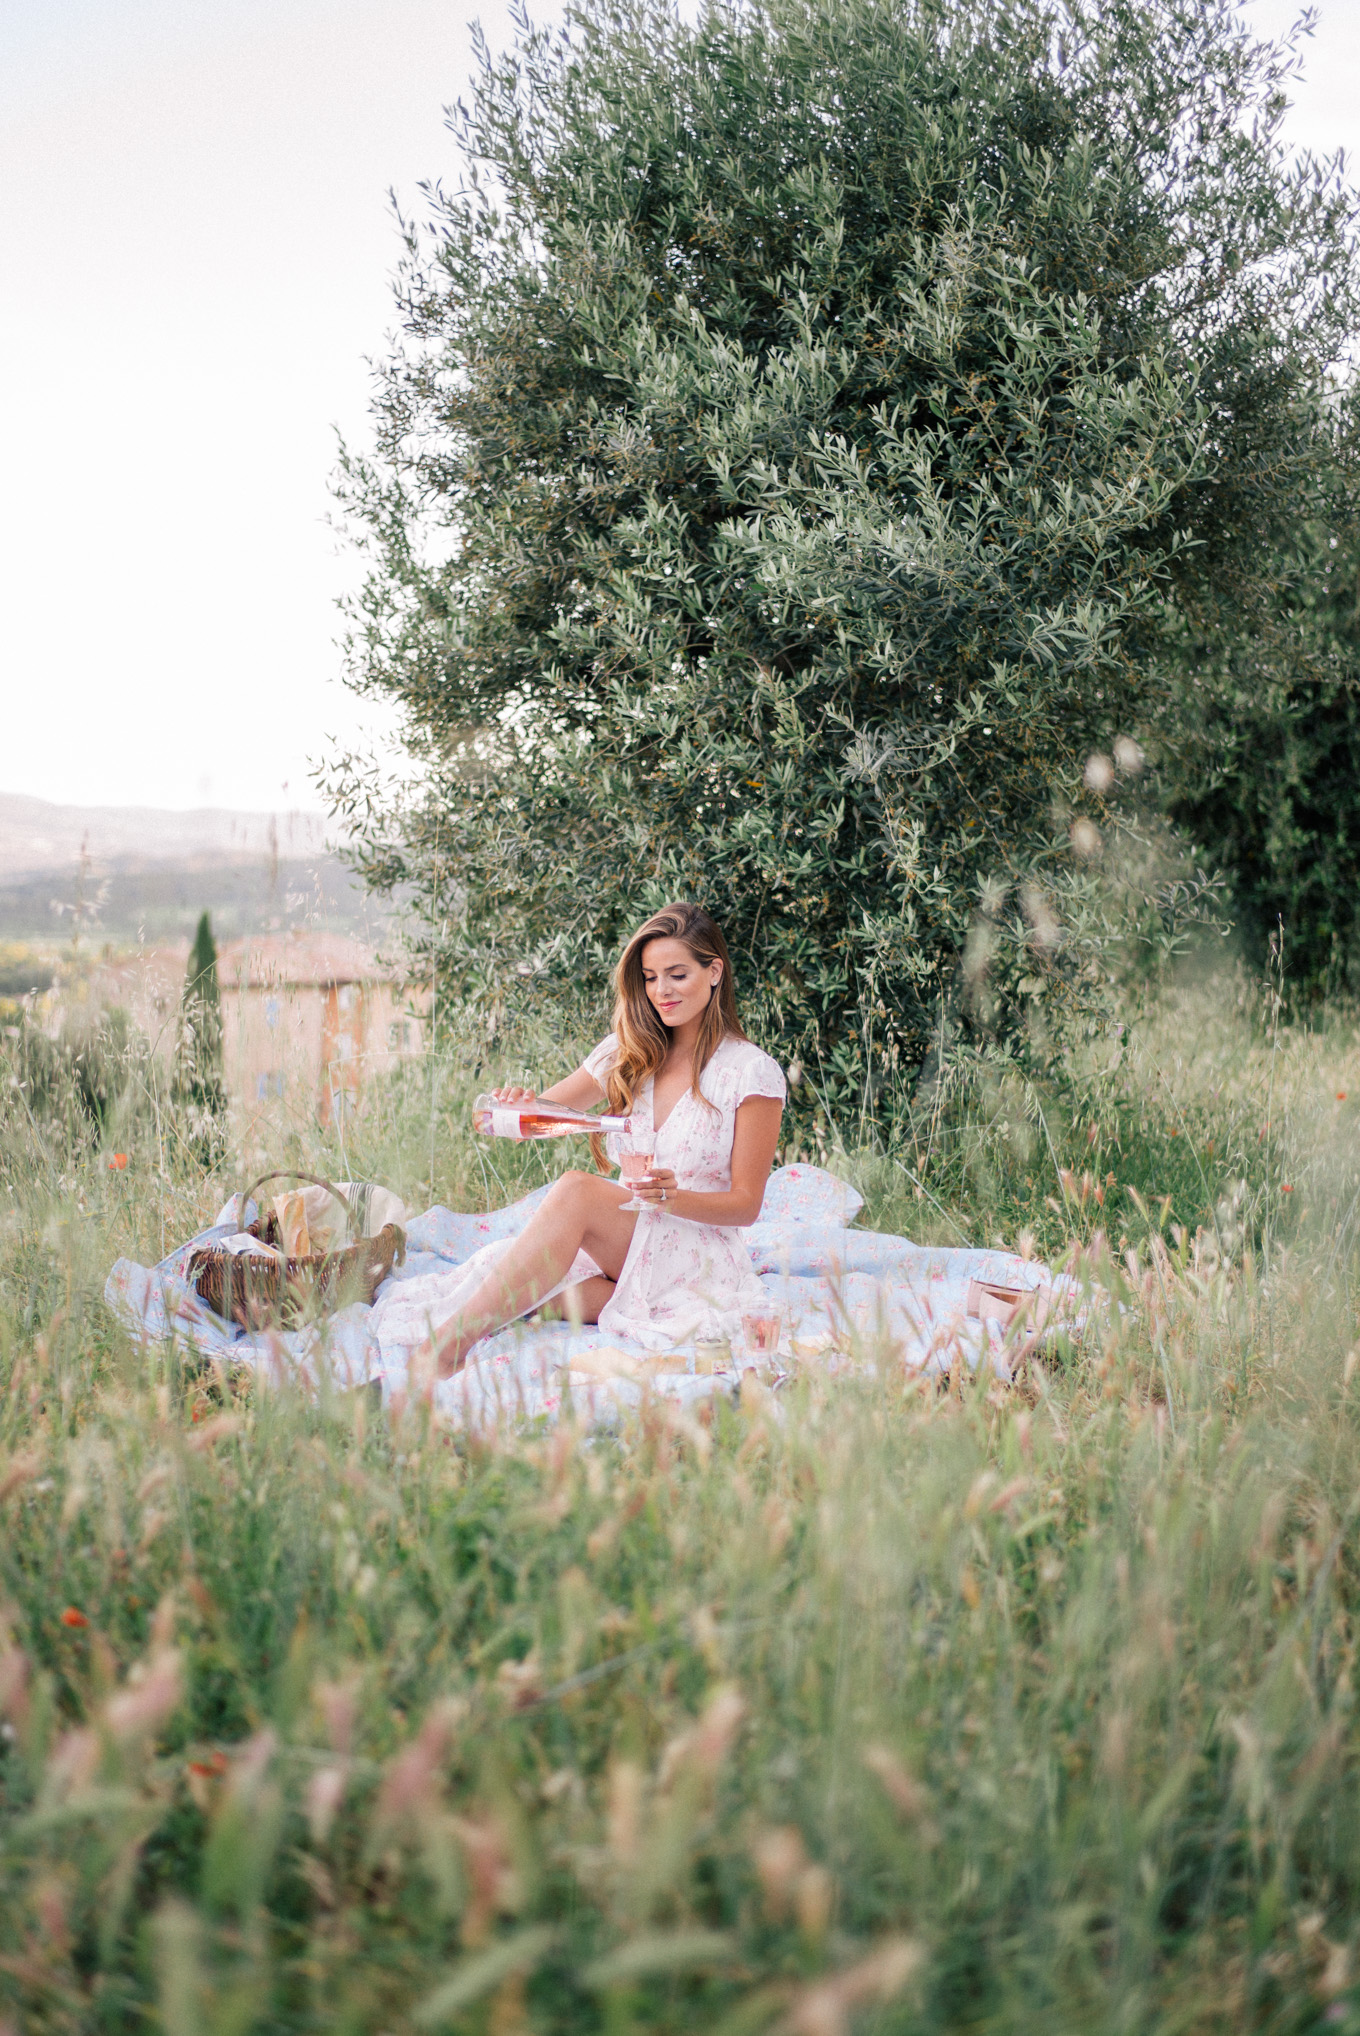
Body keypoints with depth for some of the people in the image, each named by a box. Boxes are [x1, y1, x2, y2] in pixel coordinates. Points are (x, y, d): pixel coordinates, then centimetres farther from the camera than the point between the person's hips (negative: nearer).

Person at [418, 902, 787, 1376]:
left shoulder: (753, 1072, -5)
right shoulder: (627, 1053, 10)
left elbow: (746, 1205, -4)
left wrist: (673, 1197, -24)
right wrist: (519, 1104, -18)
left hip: (699, 1259, -4)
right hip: (623, 1245, 4)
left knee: (576, 1190, -32)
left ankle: (448, 1347, -38)